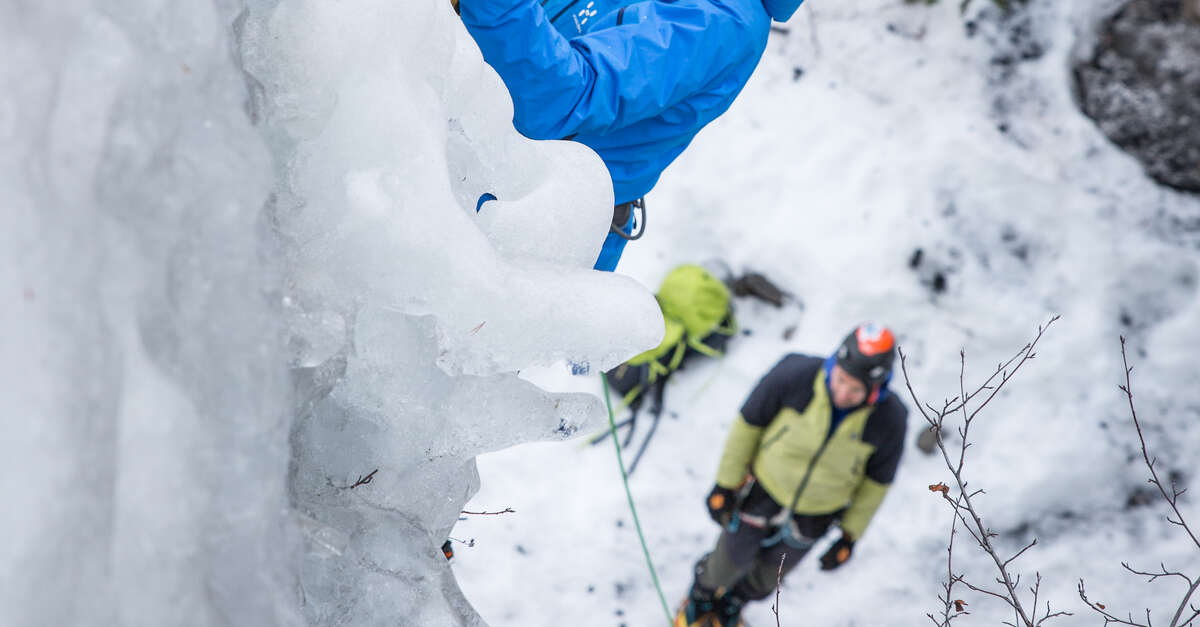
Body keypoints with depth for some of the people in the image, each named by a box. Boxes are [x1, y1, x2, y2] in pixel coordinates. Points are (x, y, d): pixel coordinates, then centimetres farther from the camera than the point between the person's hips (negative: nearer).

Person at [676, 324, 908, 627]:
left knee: (765, 578, 25)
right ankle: (704, 590, 59)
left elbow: (878, 477, -10)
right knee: (732, 561, 22)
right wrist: (725, 483, -9)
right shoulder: (795, 375, -35)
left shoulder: (890, 419, -30)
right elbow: (748, 422, -17)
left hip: (814, 512, 1)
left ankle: (734, 600, 61)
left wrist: (851, 536, -1)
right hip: (764, 490, -1)